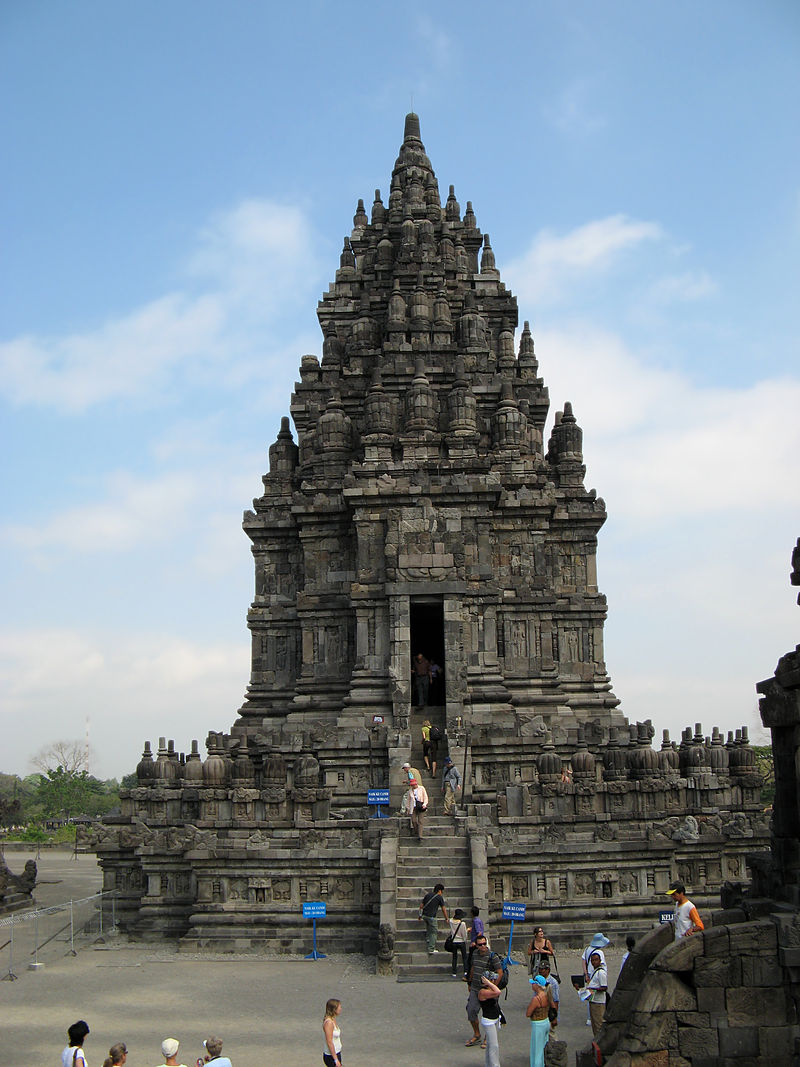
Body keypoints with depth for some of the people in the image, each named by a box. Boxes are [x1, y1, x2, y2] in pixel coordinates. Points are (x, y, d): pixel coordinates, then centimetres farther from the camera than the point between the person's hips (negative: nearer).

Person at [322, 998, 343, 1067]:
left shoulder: (334, 1020, 6)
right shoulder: (329, 1023, -22)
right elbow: (329, 1043, -22)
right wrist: (336, 1060, -21)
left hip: (337, 1053, 9)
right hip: (331, 1056, -9)